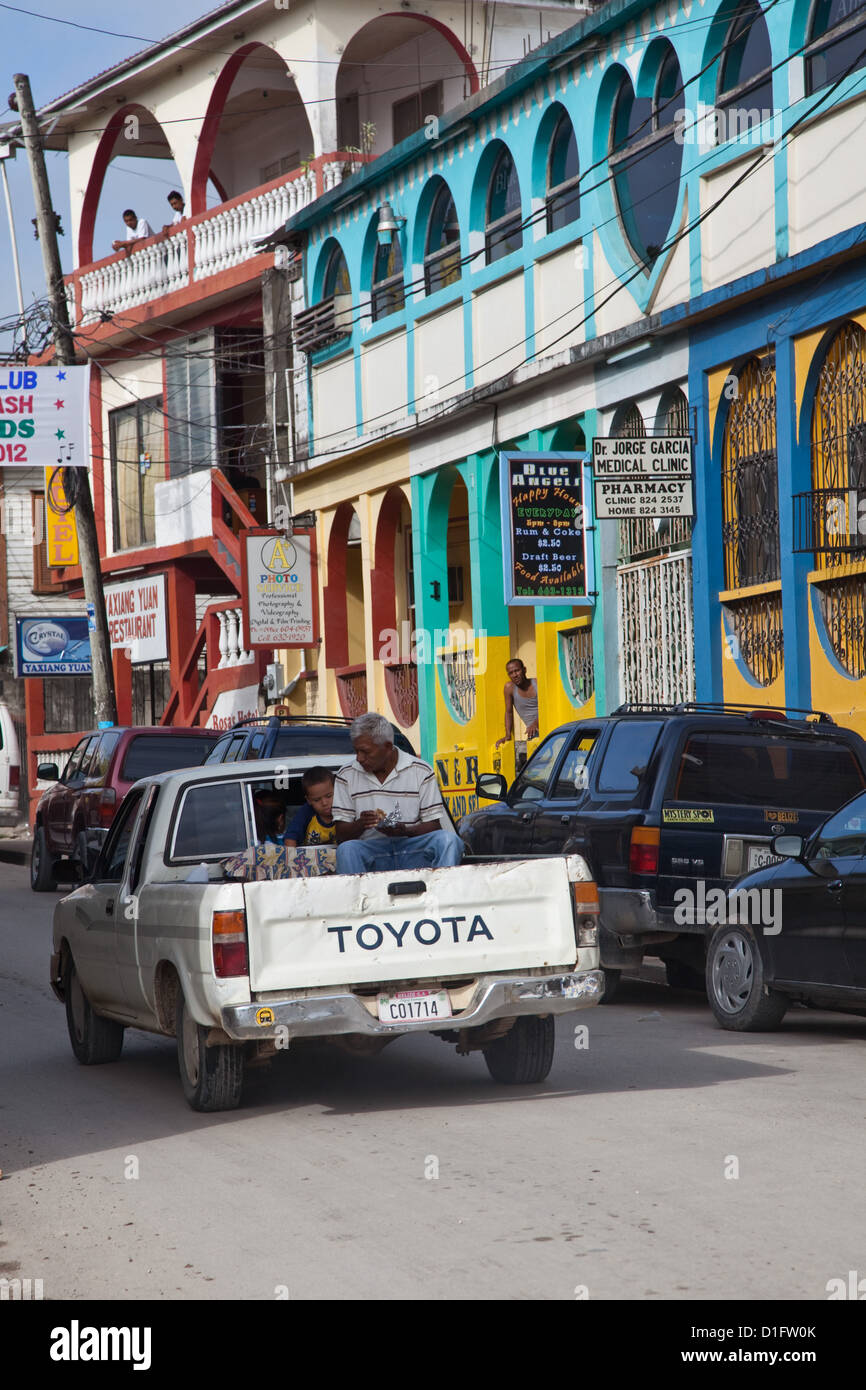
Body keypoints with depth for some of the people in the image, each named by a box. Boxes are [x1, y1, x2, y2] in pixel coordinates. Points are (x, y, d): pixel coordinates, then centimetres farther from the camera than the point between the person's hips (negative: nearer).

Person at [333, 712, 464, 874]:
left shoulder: (421, 771, 5)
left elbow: (434, 826, 2)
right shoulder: (346, 776, 9)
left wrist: (405, 831, -18)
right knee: (346, 850, -33)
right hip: (372, 851, 0)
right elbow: (341, 836, 6)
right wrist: (360, 825, -16)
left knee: (449, 840, -30)